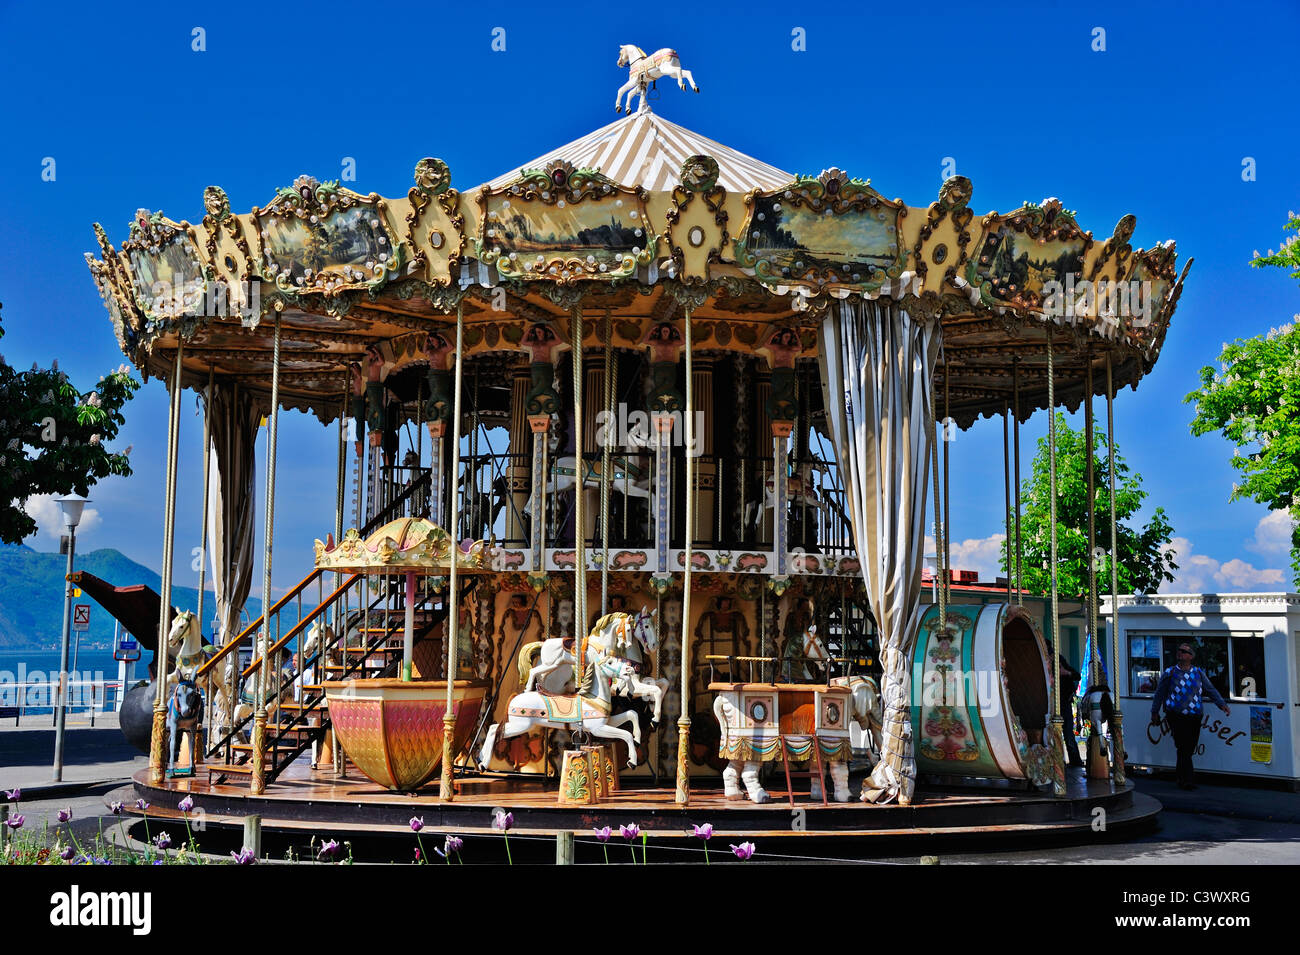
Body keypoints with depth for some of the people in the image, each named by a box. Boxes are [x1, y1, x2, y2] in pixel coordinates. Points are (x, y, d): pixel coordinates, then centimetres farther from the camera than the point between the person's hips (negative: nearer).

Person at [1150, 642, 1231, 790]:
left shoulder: (1199, 673, 11)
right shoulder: (1170, 673, 4)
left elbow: (1211, 690, 14)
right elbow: (1159, 693, 10)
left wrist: (1222, 704, 1)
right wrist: (1155, 712, 10)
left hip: (1194, 717, 3)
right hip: (1176, 716, -3)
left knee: (1189, 749, 5)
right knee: (1184, 748, -12)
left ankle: (1182, 780, 18)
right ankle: (1187, 781, -12)